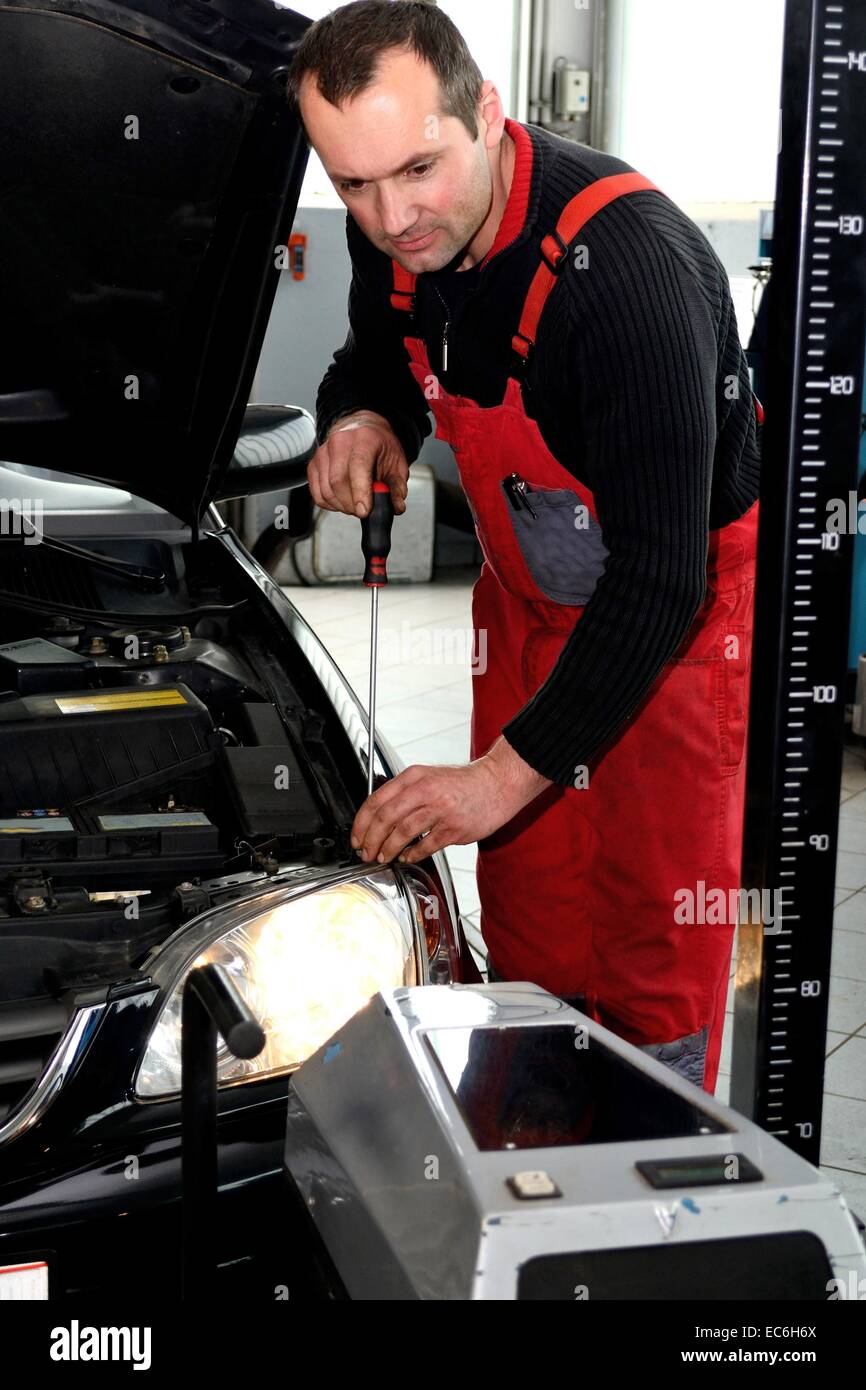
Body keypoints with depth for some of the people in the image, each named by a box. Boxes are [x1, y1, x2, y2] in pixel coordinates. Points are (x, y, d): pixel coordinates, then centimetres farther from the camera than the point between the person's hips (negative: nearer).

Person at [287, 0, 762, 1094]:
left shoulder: (631, 264, -34)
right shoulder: (394, 236, -12)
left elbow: (659, 577, -33)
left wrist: (508, 772, -31)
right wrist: (363, 418, -13)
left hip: (679, 614, -6)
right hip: (530, 598, 7)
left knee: (654, 963, 0)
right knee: (526, 934, 15)